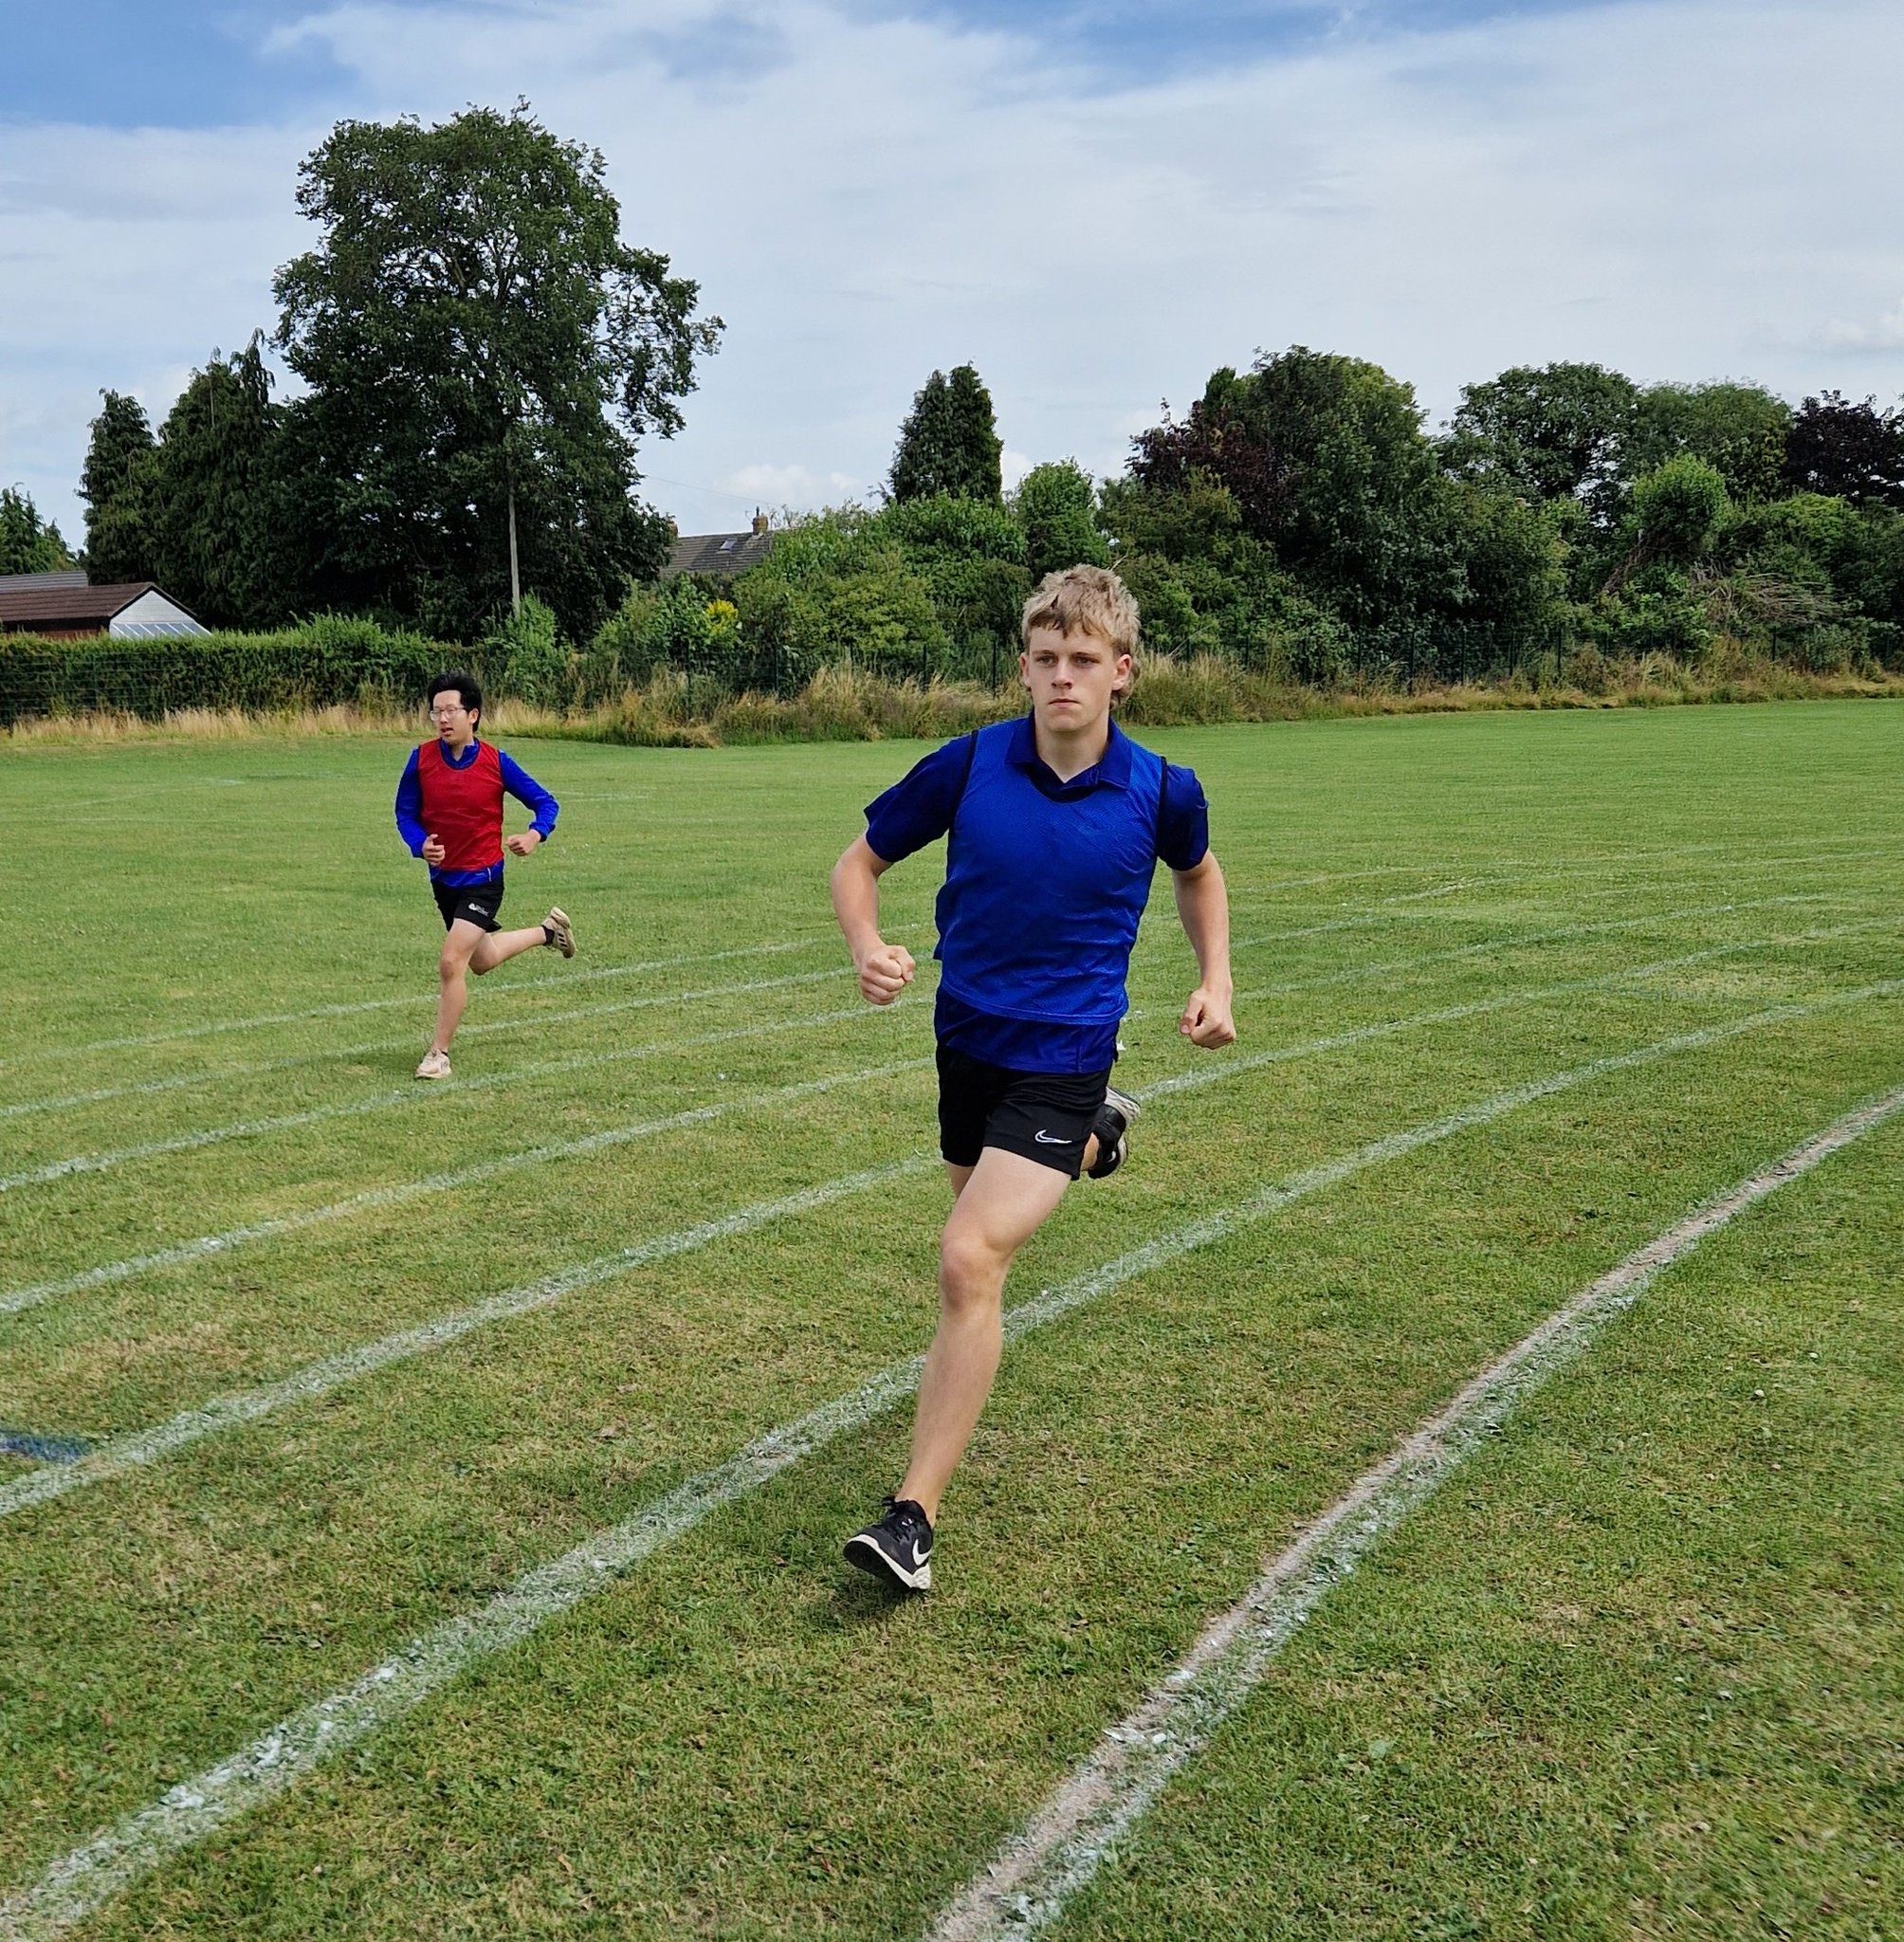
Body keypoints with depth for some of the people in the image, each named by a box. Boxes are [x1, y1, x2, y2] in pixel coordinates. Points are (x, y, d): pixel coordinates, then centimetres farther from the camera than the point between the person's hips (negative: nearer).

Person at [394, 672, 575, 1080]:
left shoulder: (497, 763, -14)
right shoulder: (422, 759, -7)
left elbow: (546, 803, -5)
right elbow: (405, 813, 1)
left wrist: (535, 835, -26)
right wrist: (420, 844, -20)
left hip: (482, 879, -5)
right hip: (442, 876, 5)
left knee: (451, 963, -17)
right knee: (481, 960, 23)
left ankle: (439, 1054, -1)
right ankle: (547, 931, 50)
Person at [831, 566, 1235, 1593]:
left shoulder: (1161, 791, -11)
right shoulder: (969, 764, -12)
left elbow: (1198, 873, 13)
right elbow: (858, 862, 0)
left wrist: (1215, 980, 1)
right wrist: (869, 948, -20)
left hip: (1062, 1056, -4)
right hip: (965, 1035, 4)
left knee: (969, 1260, -19)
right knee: (979, 1196, 29)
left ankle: (913, 1517, -11)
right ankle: (1094, 1136, 62)